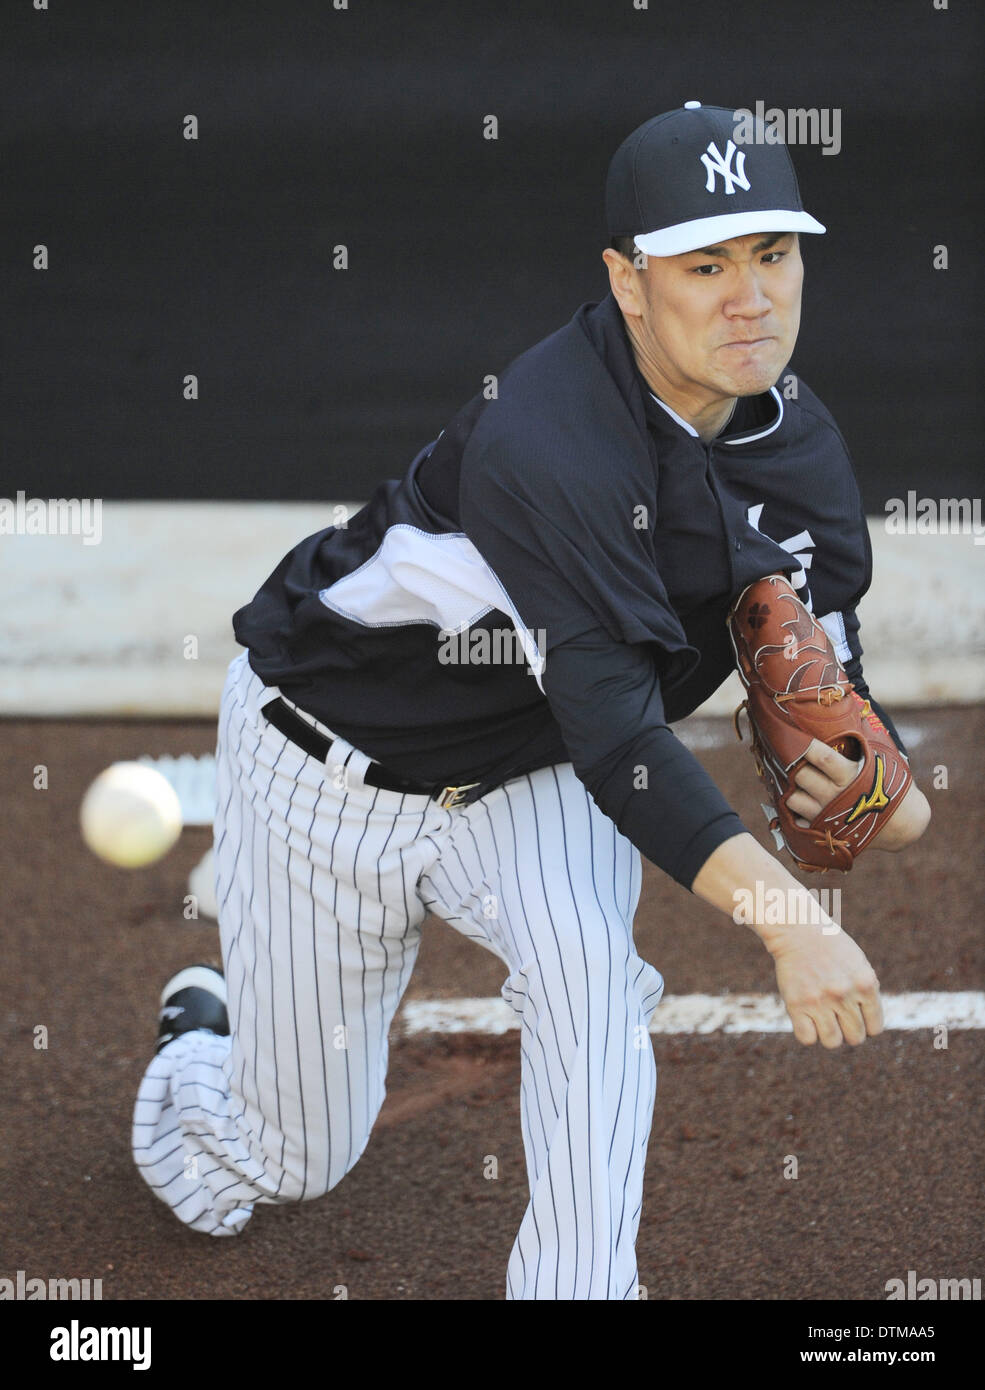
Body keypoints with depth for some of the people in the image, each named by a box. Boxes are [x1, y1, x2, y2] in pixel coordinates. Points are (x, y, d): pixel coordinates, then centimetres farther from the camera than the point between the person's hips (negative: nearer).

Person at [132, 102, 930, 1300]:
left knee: (586, 957, -31)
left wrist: (887, 801, -27)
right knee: (298, 1160, 9)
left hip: (529, 780, 4)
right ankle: (201, 1041, 45)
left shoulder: (798, 447, -13)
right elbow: (613, 731, -43)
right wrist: (786, 920, -53)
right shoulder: (540, 444, -37)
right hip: (331, 771, -4)